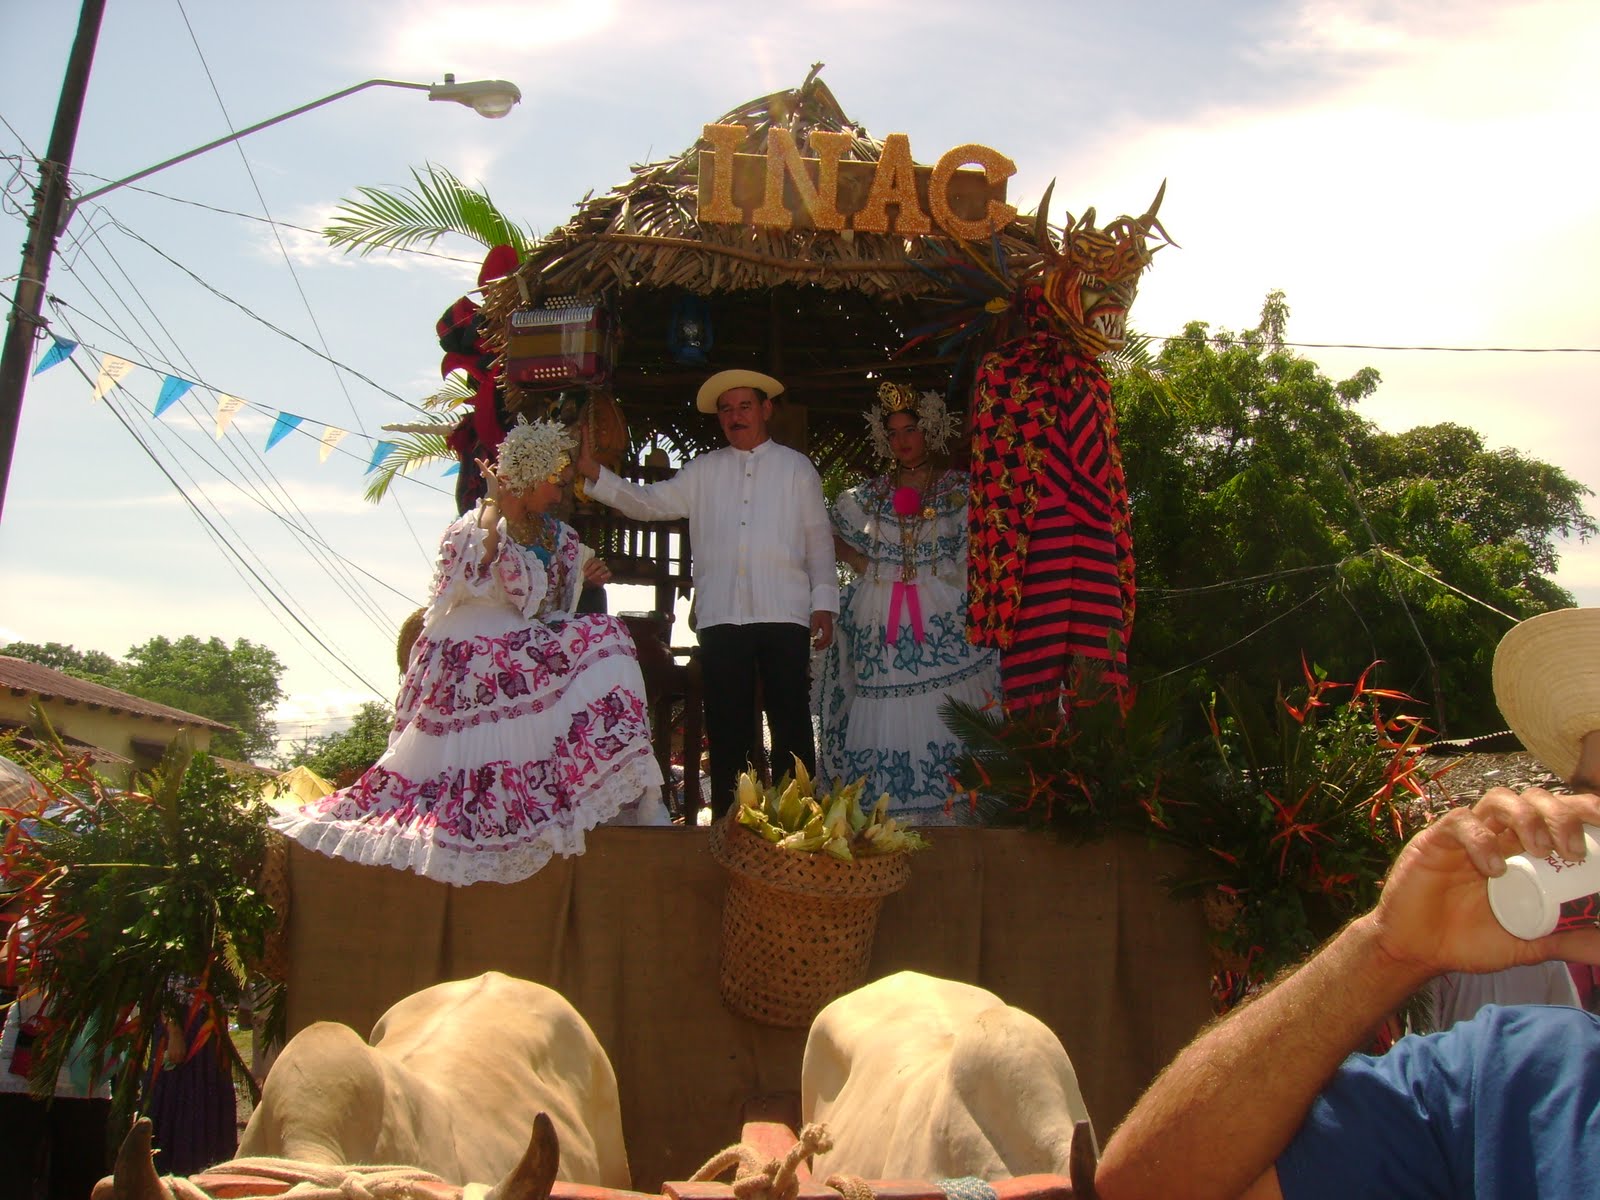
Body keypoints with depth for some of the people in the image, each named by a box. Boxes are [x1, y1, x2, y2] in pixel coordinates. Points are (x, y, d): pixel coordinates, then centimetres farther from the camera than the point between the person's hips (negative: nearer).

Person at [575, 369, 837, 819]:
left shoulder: (797, 468, 12)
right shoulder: (704, 471, 14)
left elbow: (819, 540, 10)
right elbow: (647, 502, 7)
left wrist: (824, 601, 2)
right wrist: (593, 472, -5)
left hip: (785, 614, -2)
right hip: (721, 617, 2)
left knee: (792, 723, 1)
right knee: (726, 728, 8)